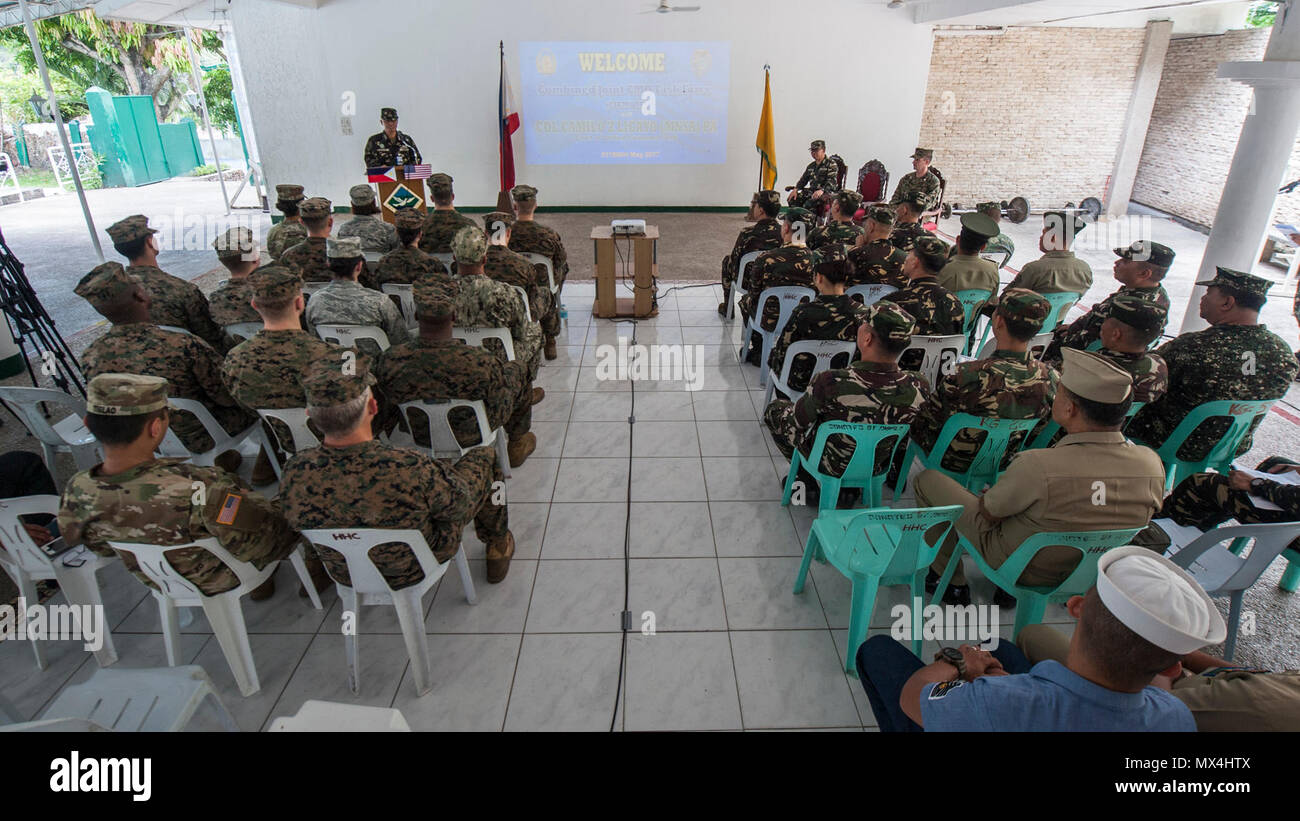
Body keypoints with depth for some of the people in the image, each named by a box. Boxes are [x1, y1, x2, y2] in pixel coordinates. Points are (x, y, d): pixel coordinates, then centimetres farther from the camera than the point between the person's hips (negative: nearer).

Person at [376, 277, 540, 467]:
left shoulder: (388, 361, -26)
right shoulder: (481, 363, -37)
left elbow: (387, 405, -6)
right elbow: (499, 413, -21)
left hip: (419, 437, 3)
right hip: (471, 436, -3)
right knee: (517, 370, 18)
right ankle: (517, 444, 38)